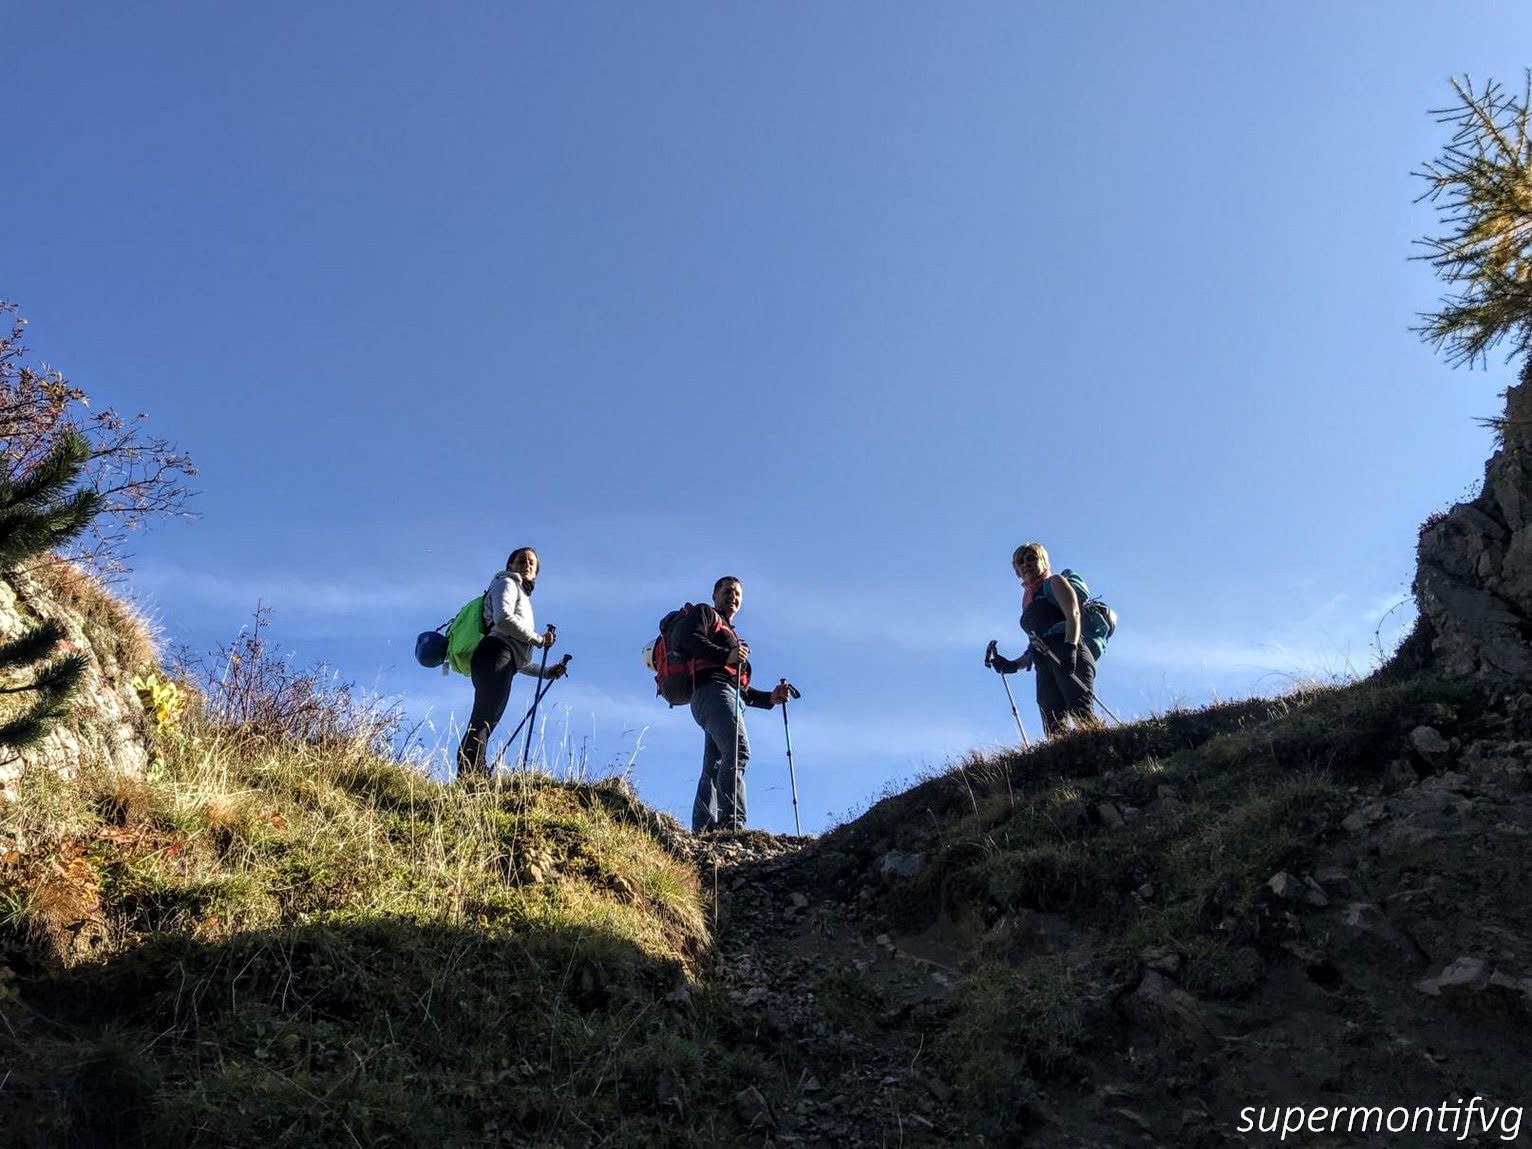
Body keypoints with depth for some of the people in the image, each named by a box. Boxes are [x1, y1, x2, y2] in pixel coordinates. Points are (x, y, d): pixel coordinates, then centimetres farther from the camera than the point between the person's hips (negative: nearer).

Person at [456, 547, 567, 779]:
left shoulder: (522, 597, 39)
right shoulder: (507, 583, 15)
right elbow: (503, 618, -8)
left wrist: (545, 672, 25)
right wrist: (539, 639, 0)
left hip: (506, 661, 9)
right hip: (496, 652, -9)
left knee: (485, 722, -9)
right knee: (484, 718, -26)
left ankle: (472, 777, -23)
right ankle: (470, 775, -42)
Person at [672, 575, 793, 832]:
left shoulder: (732, 636, 40)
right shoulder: (704, 612, 17)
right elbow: (685, 639, -7)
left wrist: (770, 697, 18)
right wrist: (725, 655, -16)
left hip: (729, 696, 9)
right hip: (712, 689, -9)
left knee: (714, 768, -3)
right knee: (738, 750, -27)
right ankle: (732, 823, -40)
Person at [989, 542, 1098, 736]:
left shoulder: (1054, 582, 13)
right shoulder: (1028, 601, 31)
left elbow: (1073, 614, -5)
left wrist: (1070, 648, -21)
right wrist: (1013, 665, 15)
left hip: (1070, 659, -6)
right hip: (1045, 668, 6)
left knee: (1080, 714, -27)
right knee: (1054, 729, -12)